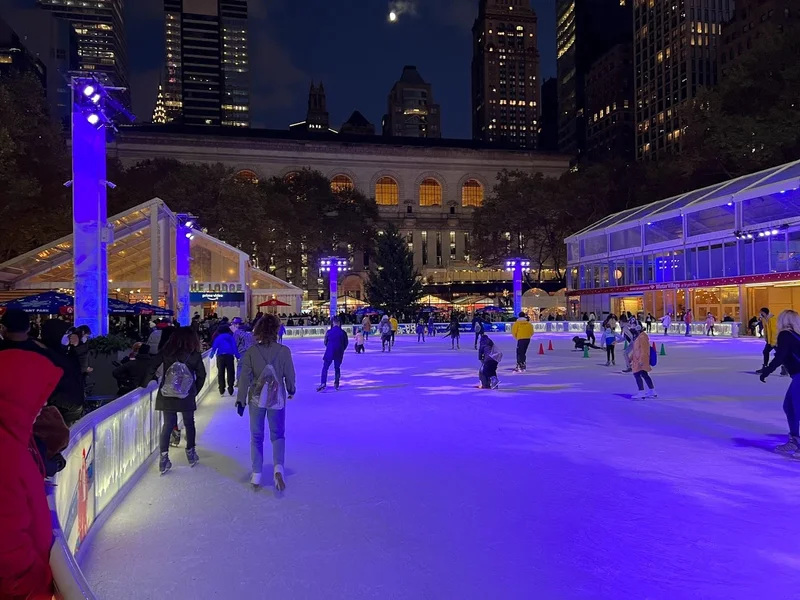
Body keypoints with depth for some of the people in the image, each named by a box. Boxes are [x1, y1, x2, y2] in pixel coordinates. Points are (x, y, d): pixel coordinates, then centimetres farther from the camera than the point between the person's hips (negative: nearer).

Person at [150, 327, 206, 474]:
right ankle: (191, 454, 26)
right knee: (189, 423, 16)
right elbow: (201, 375, -1)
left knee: (167, 425, 8)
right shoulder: (195, 355, -3)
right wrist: (195, 392, 9)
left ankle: (163, 458, 1)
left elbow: (151, 369, -2)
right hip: (187, 396, -1)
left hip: (166, 395, 1)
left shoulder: (165, 352, 0)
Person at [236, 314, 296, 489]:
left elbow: (245, 377, -8)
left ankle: (256, 475, 18)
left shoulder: (251, 351, -9)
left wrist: (240, 399, 1)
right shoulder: (284, 351, -11)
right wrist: (291, 390, 17)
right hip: (277, 398, 0)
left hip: (256, 399, 1)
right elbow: (289, 374, -2)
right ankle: (278, 468, -11)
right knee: (278, 435, 12)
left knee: (256, 437, 15)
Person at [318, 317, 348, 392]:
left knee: (325, 367, 2)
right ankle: (336, 384, 17)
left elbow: (325, 342, 4)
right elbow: (346, 343, 3)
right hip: (339, 353, 2)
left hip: (329, 352, -2)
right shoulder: (343, 333, -3)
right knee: (337, 368, 17)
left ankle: (323, 383, -13)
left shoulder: (329, 332, -6)